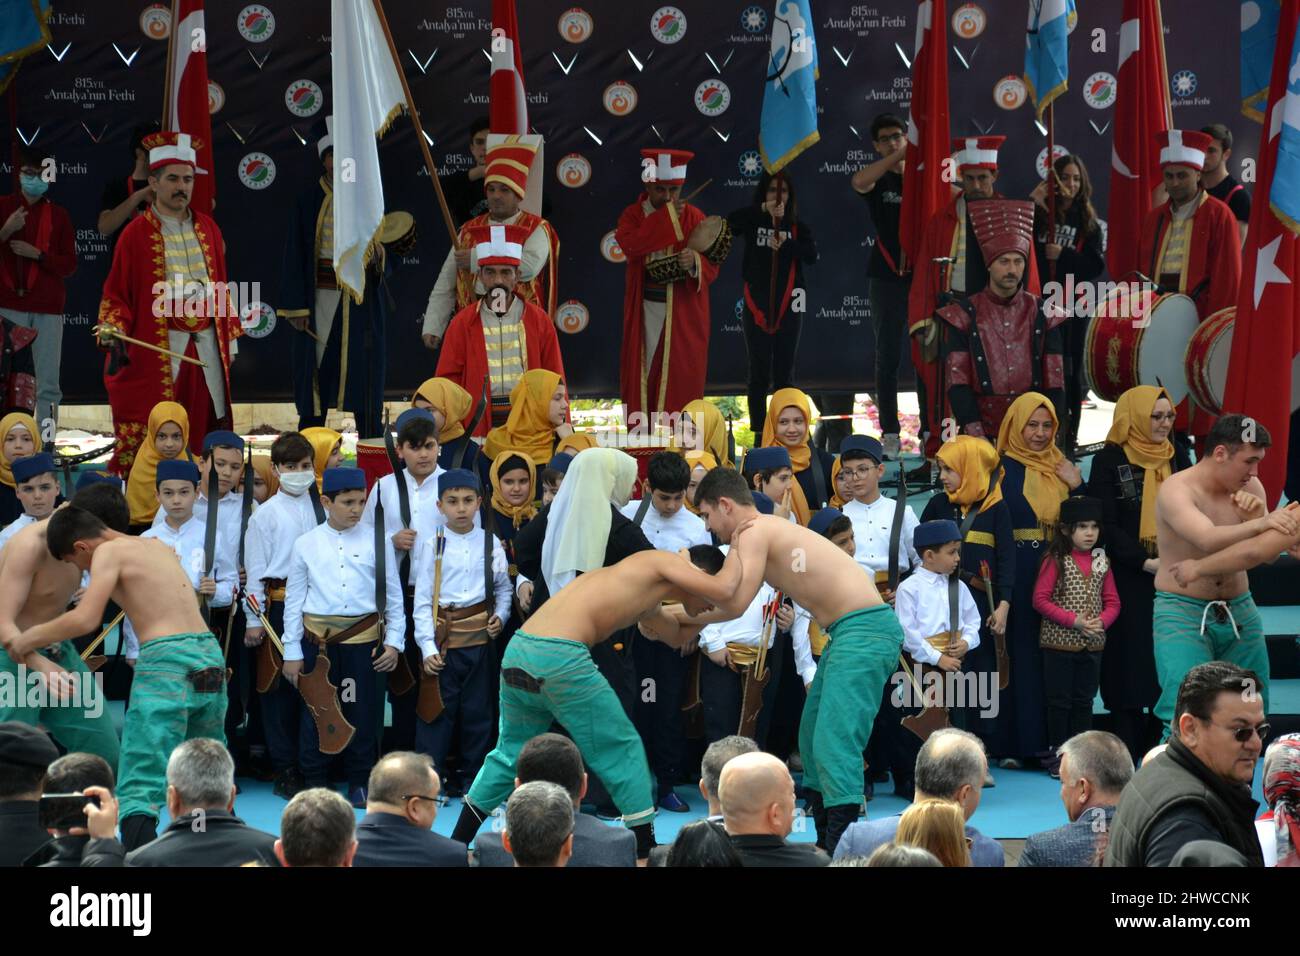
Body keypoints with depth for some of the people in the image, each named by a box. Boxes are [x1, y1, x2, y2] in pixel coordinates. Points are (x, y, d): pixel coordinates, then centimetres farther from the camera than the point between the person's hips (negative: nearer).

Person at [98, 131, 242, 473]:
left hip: (207, 343, 4)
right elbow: (117, 293, -2)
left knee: (207, 425, 5)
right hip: (157, 347, -4)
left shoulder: (207, 228, 10)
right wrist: (113, 329, -19)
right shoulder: (136, 234, -3)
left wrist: (231, 336, 13)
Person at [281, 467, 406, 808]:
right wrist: (292, 652, 3)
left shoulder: (376, 543, 2)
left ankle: (359, 783, 18)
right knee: (314, 712, 4)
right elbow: (294, 600, 5)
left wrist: (394, 642, 1)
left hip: (364, 639, 0)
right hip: (318, 640, 0)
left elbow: (393, 597, 6)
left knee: (362, 713, 5)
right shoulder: (306, 545, 2)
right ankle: (313, 783, 15)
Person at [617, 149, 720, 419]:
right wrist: (666, 215, -17)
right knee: (643, 374, 2)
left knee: (680, 380, 0)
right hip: (646, 311, 1)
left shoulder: (694, 217, 1)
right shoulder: (633, 215, 3)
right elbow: (631, 244, -20)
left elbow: (711, 267, -3)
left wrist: (695, 262, -26)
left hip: (684, 313, -1)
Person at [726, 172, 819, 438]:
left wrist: (786, 245, -27)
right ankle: (758, 433, 5)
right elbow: (731, 221, -17)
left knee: (784, 373, 3)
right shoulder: (753, 223, 4)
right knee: (759, 373, 2)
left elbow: (812, 254, -9)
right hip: (756, 306, -1)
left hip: (788, 306, 1)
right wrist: (763, 209, -29)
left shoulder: (798, 227, 7)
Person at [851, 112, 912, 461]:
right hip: (886, 276, -1)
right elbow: (858, 182, -21)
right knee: (888, 356, 2)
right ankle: (890, 432, 5)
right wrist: (900, 156, -27)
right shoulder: (877, 180, 3)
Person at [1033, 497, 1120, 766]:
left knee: (1084, 701, 10)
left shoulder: (1101, 562, 8)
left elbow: (1112, 602, 10)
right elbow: (1040, 600, -11)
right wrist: (1073, 621, -17)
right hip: (1059, 643, -4)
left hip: (1092, 644, 5)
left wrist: (1101, 621, -11)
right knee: (1060, 701, 1)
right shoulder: (1055, 560, -6)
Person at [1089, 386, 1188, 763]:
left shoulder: (1178, 457, 10)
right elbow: (1105, 523, -8)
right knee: (1130, 660, -1)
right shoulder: (1109, 460, -4)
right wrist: (1144, 562, -16)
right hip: (1127, 579, -4)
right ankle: (1127, 753, 4)